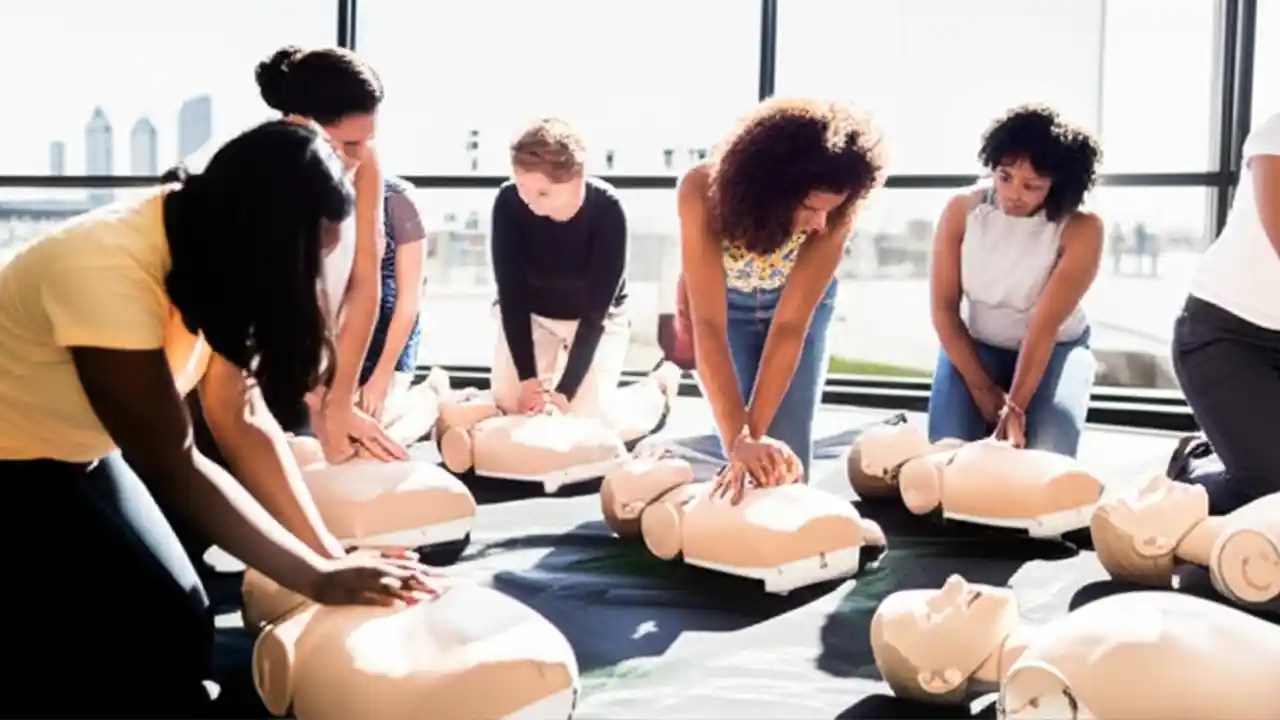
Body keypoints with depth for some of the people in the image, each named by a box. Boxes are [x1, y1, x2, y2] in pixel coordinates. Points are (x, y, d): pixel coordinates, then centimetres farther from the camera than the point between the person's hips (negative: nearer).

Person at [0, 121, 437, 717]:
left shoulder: (209, 249, -9)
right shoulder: (106, 269, -34)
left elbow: (242, 418, -7)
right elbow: (172, 466, -29)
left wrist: (332, 553, -14)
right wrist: (317, 576, -24)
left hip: (80, 454, 8)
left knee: (177, 623, 1)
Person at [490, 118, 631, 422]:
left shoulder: (606, 209, -33)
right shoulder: (508, 202, -28)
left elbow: (596, 308, -29)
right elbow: (511, 293, -22)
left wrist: (565, 389, -33)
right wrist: (528, 377, -29)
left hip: (598, 319, -2)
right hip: (529, 314, 2)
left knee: (585, 416, -13)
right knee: (509, 406, -8)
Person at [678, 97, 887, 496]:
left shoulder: (833, 214, -34)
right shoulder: (703, 193, -37)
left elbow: (790, 324, -32)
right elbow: (709, 325, -40)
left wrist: (753, 433, -36)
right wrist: (739, 437, -47)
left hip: (801, 303, 1)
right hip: (726, 305, -1)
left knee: (788, 456, -6)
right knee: (752, 453, -9)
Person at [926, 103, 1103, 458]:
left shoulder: (1080, 229, -23)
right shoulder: (962, 210, -16)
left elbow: (1045, 325, -27)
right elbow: (943, 308, -14)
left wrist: (1015, 406, -33)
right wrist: (981, 387, -19)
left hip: (1055, 348, -1)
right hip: (974, 344, 2)